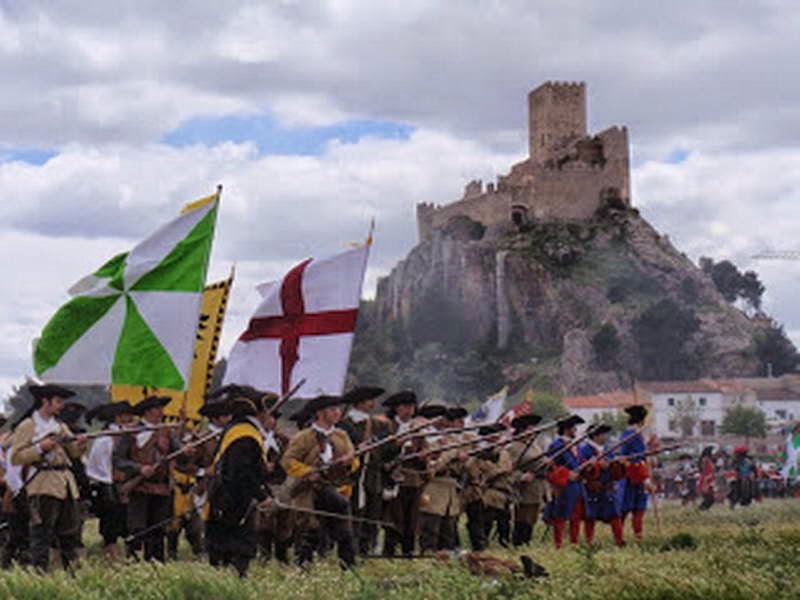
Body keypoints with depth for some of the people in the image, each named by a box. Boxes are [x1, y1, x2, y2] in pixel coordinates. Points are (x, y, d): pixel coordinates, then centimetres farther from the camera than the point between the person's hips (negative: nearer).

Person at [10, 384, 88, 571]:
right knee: (42, 536, -9)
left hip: (66, 485, 7)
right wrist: (40, 448, -16)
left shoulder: (61, 427, 19)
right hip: (43, 487, -7)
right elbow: (15, 457, -6)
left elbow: (74, 452, 15)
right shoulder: (27, 427, -1)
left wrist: (80, 444, -6)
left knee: (70, 533, 8)